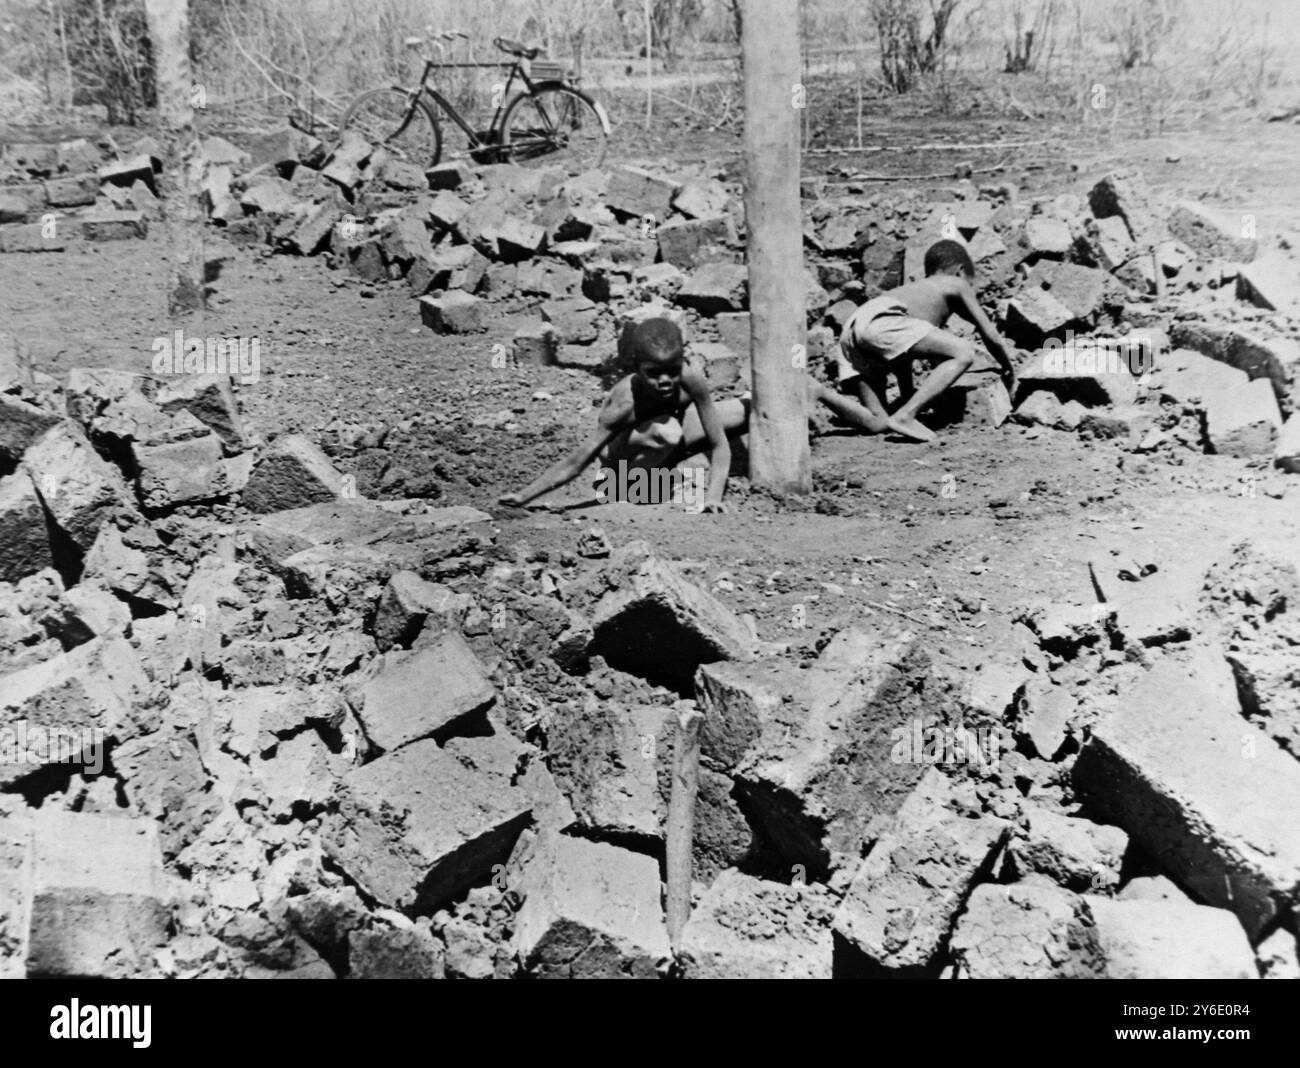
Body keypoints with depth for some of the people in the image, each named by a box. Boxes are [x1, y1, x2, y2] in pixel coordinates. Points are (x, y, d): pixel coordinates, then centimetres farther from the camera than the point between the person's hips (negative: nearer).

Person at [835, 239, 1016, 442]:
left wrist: (908, 398, 44)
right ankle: (905, 416, -17)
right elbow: (991, 337, 24)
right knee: (965, 354, -7)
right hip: (881, 322, -8)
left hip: (850, 329, 8)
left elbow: (903, 350, 41)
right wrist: (1009, 371, 41)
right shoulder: (957, 285, 24)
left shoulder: (912, 289, 41)